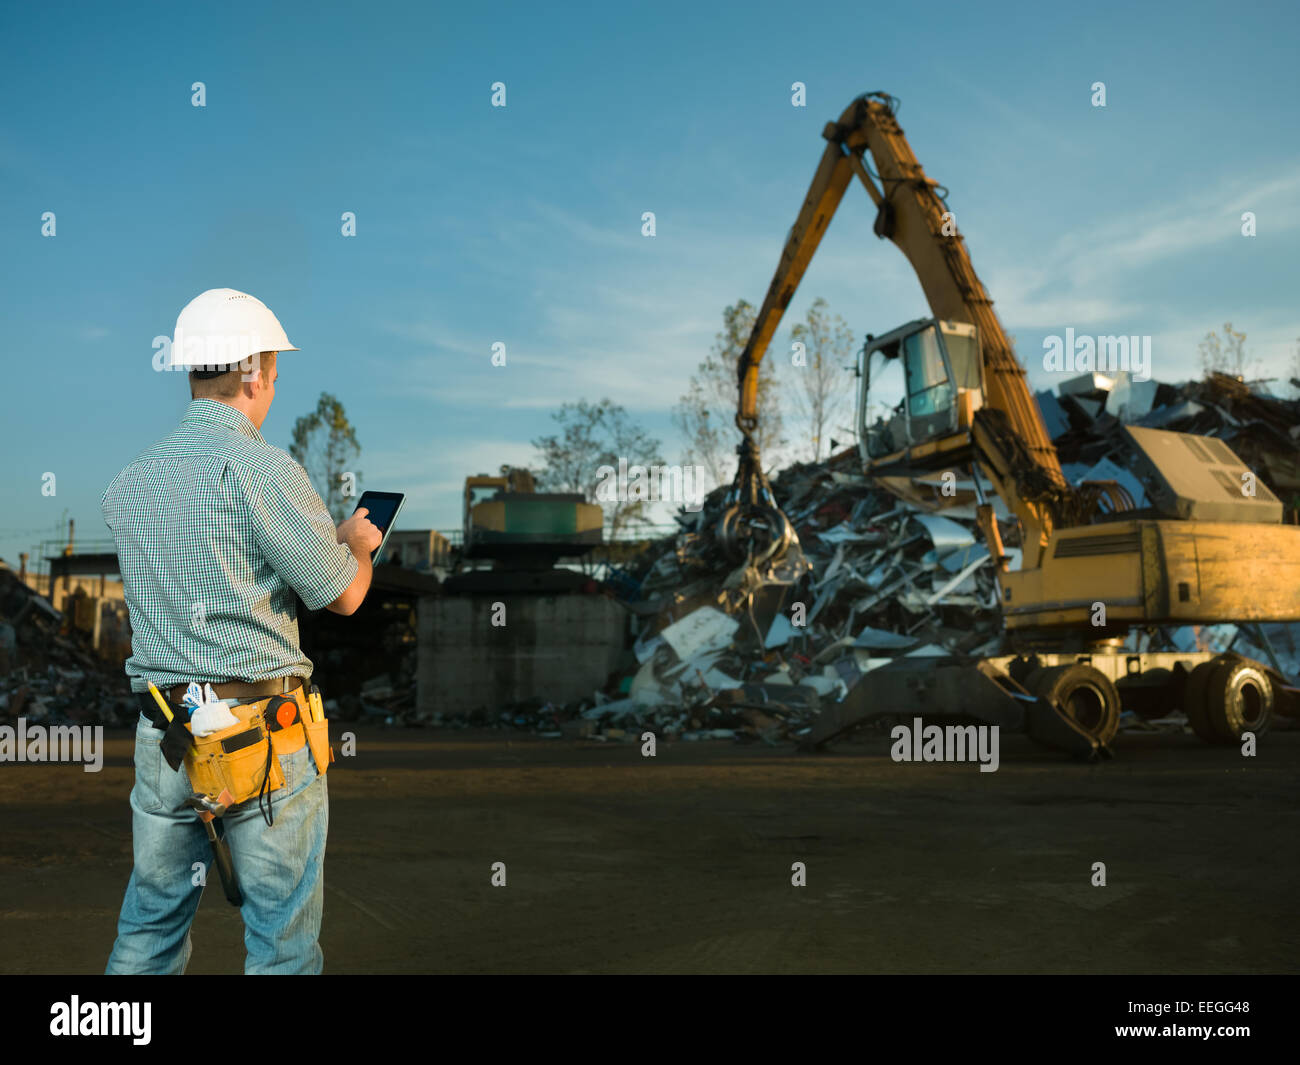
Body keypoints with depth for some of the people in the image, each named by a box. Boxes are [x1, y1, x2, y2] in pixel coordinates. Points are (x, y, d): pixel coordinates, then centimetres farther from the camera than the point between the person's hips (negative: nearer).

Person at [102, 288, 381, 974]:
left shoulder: (128, 485, 8)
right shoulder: (262, 468, -13)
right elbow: (342, 595, -9)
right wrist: (358, 543, 13)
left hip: (162, 732, 6)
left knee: (150, 925, 19)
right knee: (282, 939, 8)